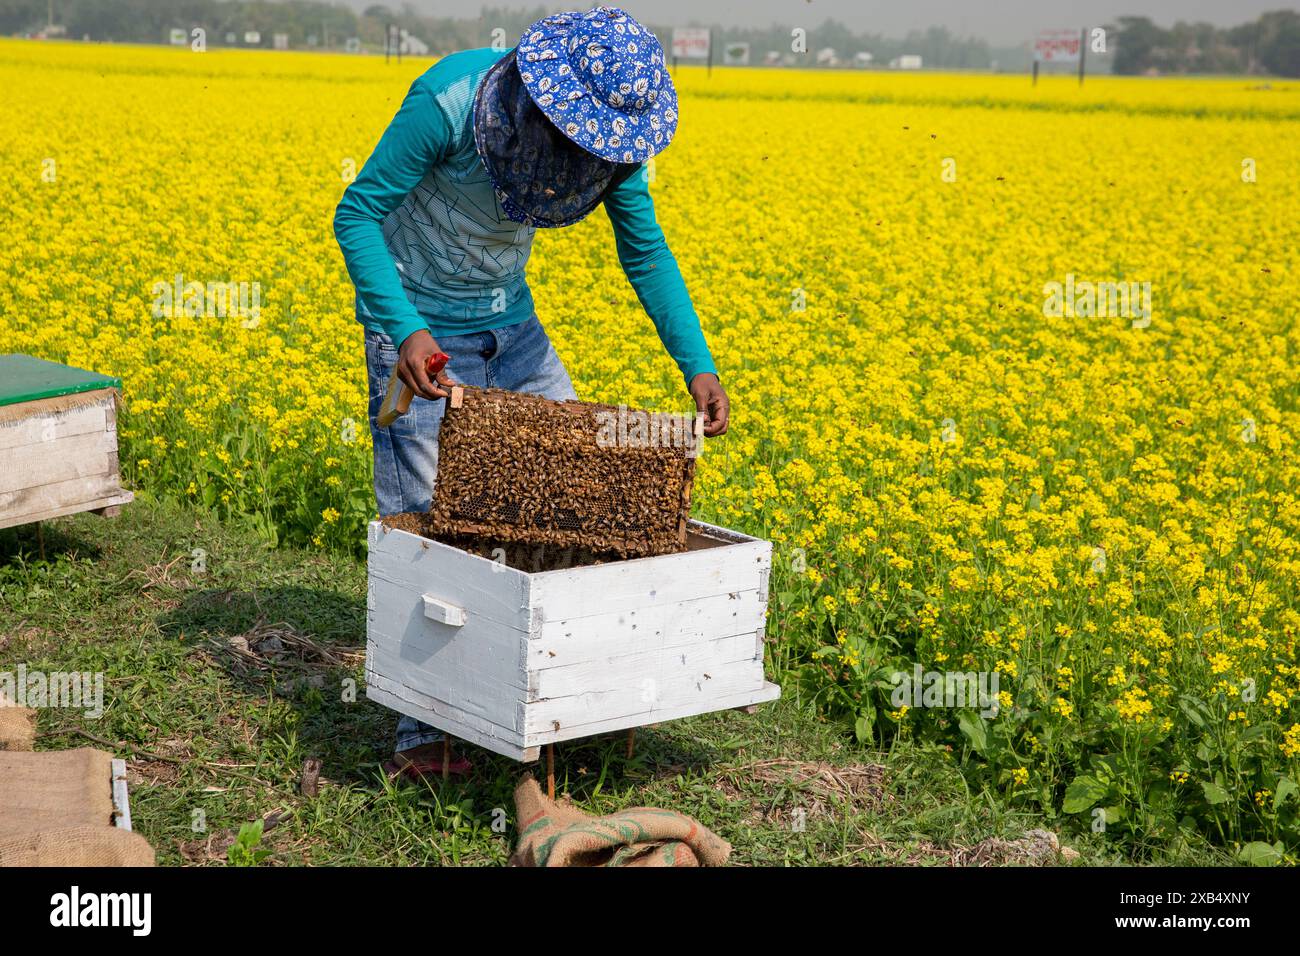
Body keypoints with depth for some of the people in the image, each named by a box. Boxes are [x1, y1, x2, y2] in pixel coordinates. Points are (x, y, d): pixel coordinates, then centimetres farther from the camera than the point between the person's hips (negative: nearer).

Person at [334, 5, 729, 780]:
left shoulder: (612, 130, -13)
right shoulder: (449, 100, -30)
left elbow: (645, 254, -2)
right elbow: (357, 214, -23)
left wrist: (697, 363, -13)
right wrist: (405, 330, -36)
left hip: (510, 323, 6)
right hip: (420, 328, -6)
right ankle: (422, 739, 5)